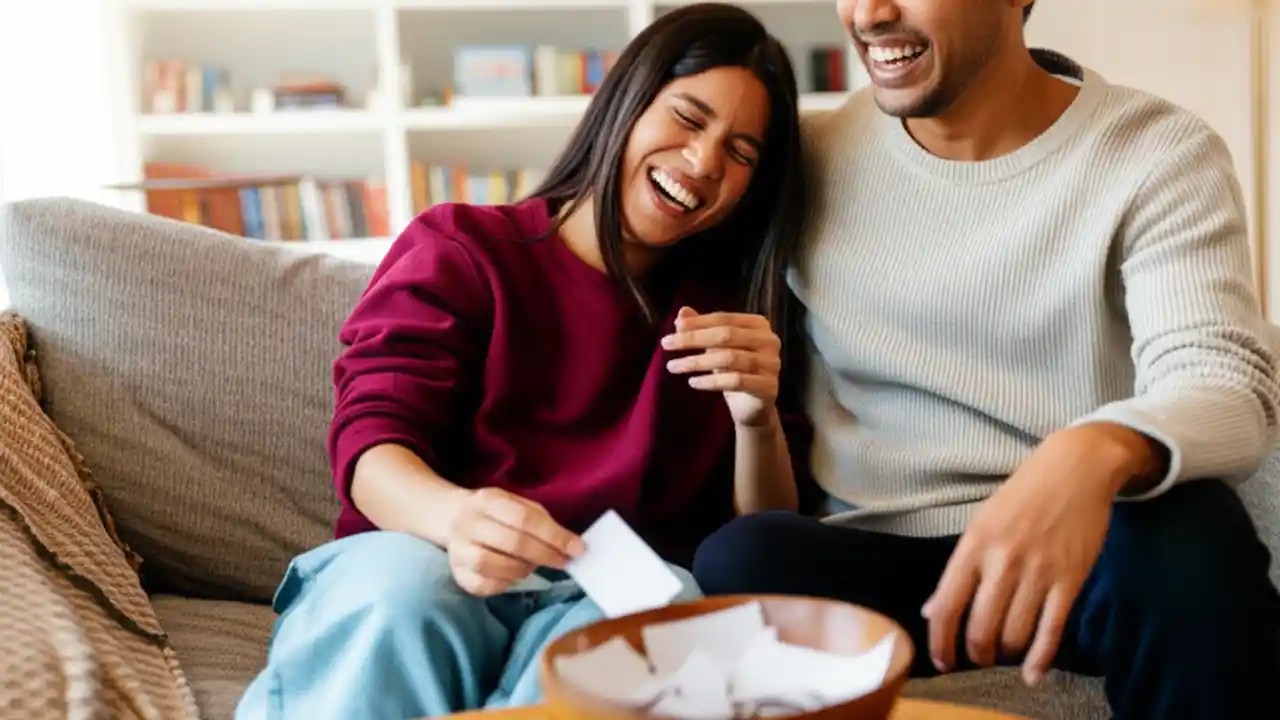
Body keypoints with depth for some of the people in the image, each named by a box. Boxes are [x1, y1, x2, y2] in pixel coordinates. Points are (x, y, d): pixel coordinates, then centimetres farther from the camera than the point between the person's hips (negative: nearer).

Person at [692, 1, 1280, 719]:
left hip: (1076, 550, -1)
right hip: (873, 556, 1)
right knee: (740, 561, -30)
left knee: (1195, 533, -33)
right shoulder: (813, 158, 4)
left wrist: (1096, 453, -43)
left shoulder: (1160, 156, -6)